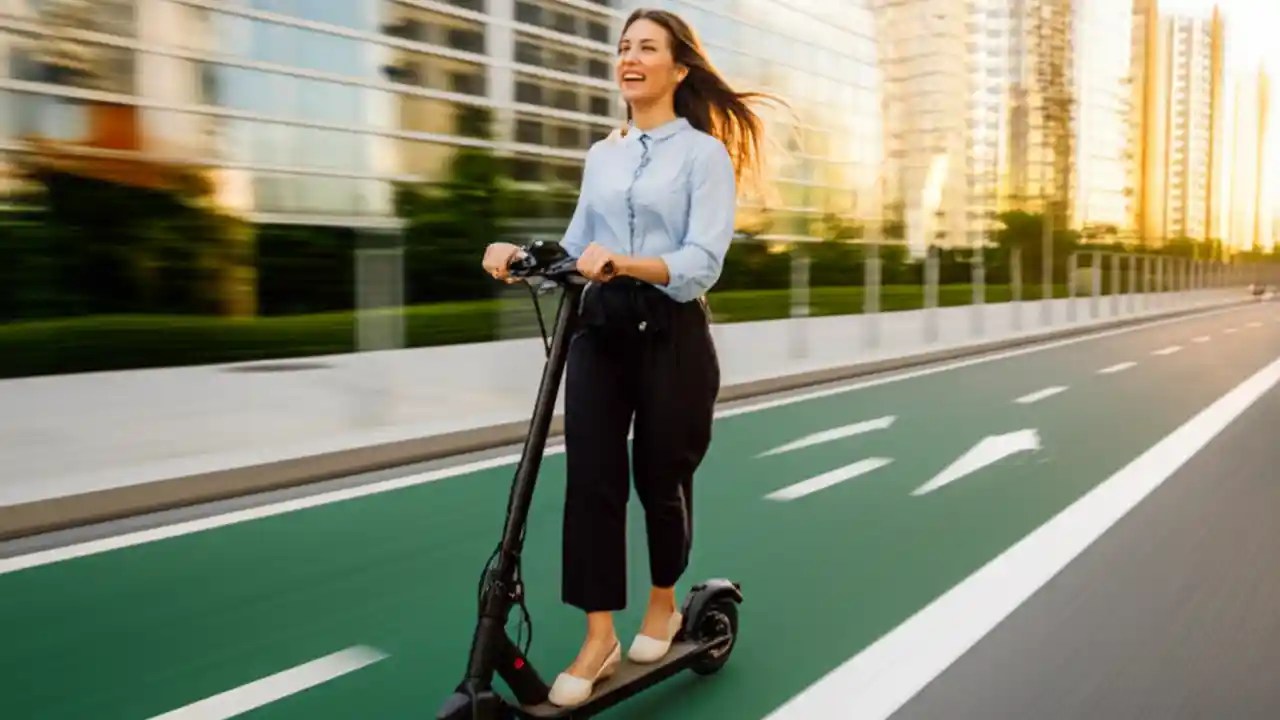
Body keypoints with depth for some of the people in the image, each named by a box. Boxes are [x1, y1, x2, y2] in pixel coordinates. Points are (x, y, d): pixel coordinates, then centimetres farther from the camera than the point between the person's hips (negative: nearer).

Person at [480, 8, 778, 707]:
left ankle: (664, 604, 33)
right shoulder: (600, 155, 14)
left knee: (661, 479, 8)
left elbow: (702, 263, -15)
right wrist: (521, 254, -6)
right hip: (600, 328, 4)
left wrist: (628, 263, -32)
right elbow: (576, 248, 13)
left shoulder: (704, 153, -3)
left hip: (672, 334, -4)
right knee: (591, 480, -4)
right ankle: (598, 637, 6)